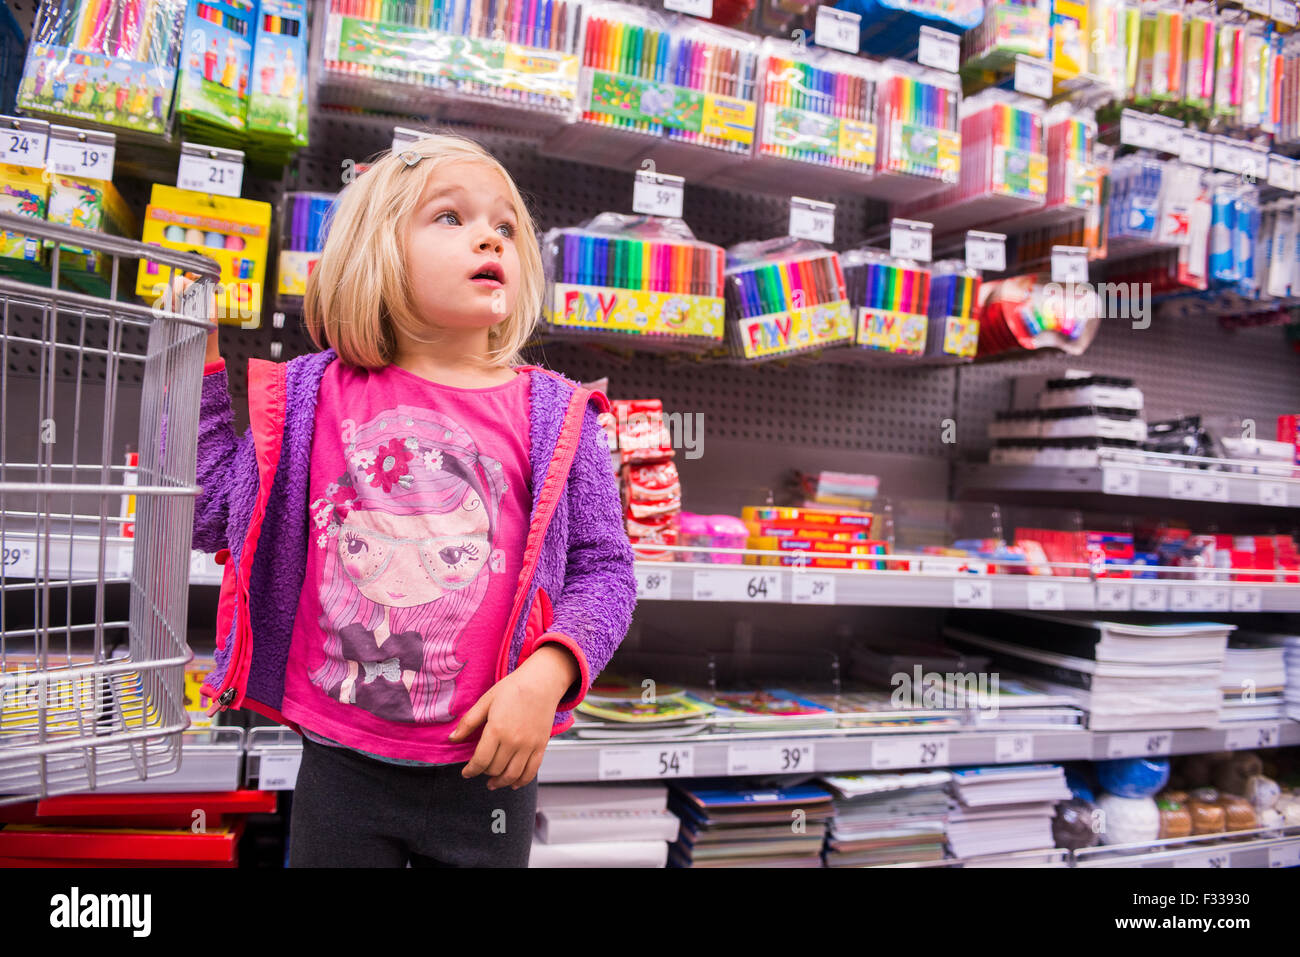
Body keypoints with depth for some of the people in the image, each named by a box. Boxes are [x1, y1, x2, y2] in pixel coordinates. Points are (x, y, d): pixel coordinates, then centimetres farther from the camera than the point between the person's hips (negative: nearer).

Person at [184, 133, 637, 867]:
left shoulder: (554, 416, -6)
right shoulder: (317, 396, -2)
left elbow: (603, 565, -4)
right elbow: (212, 509, 6)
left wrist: (547, 674, -19)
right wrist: (198, 364, 3)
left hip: (487, 766, 0)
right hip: (340, 764, 1)